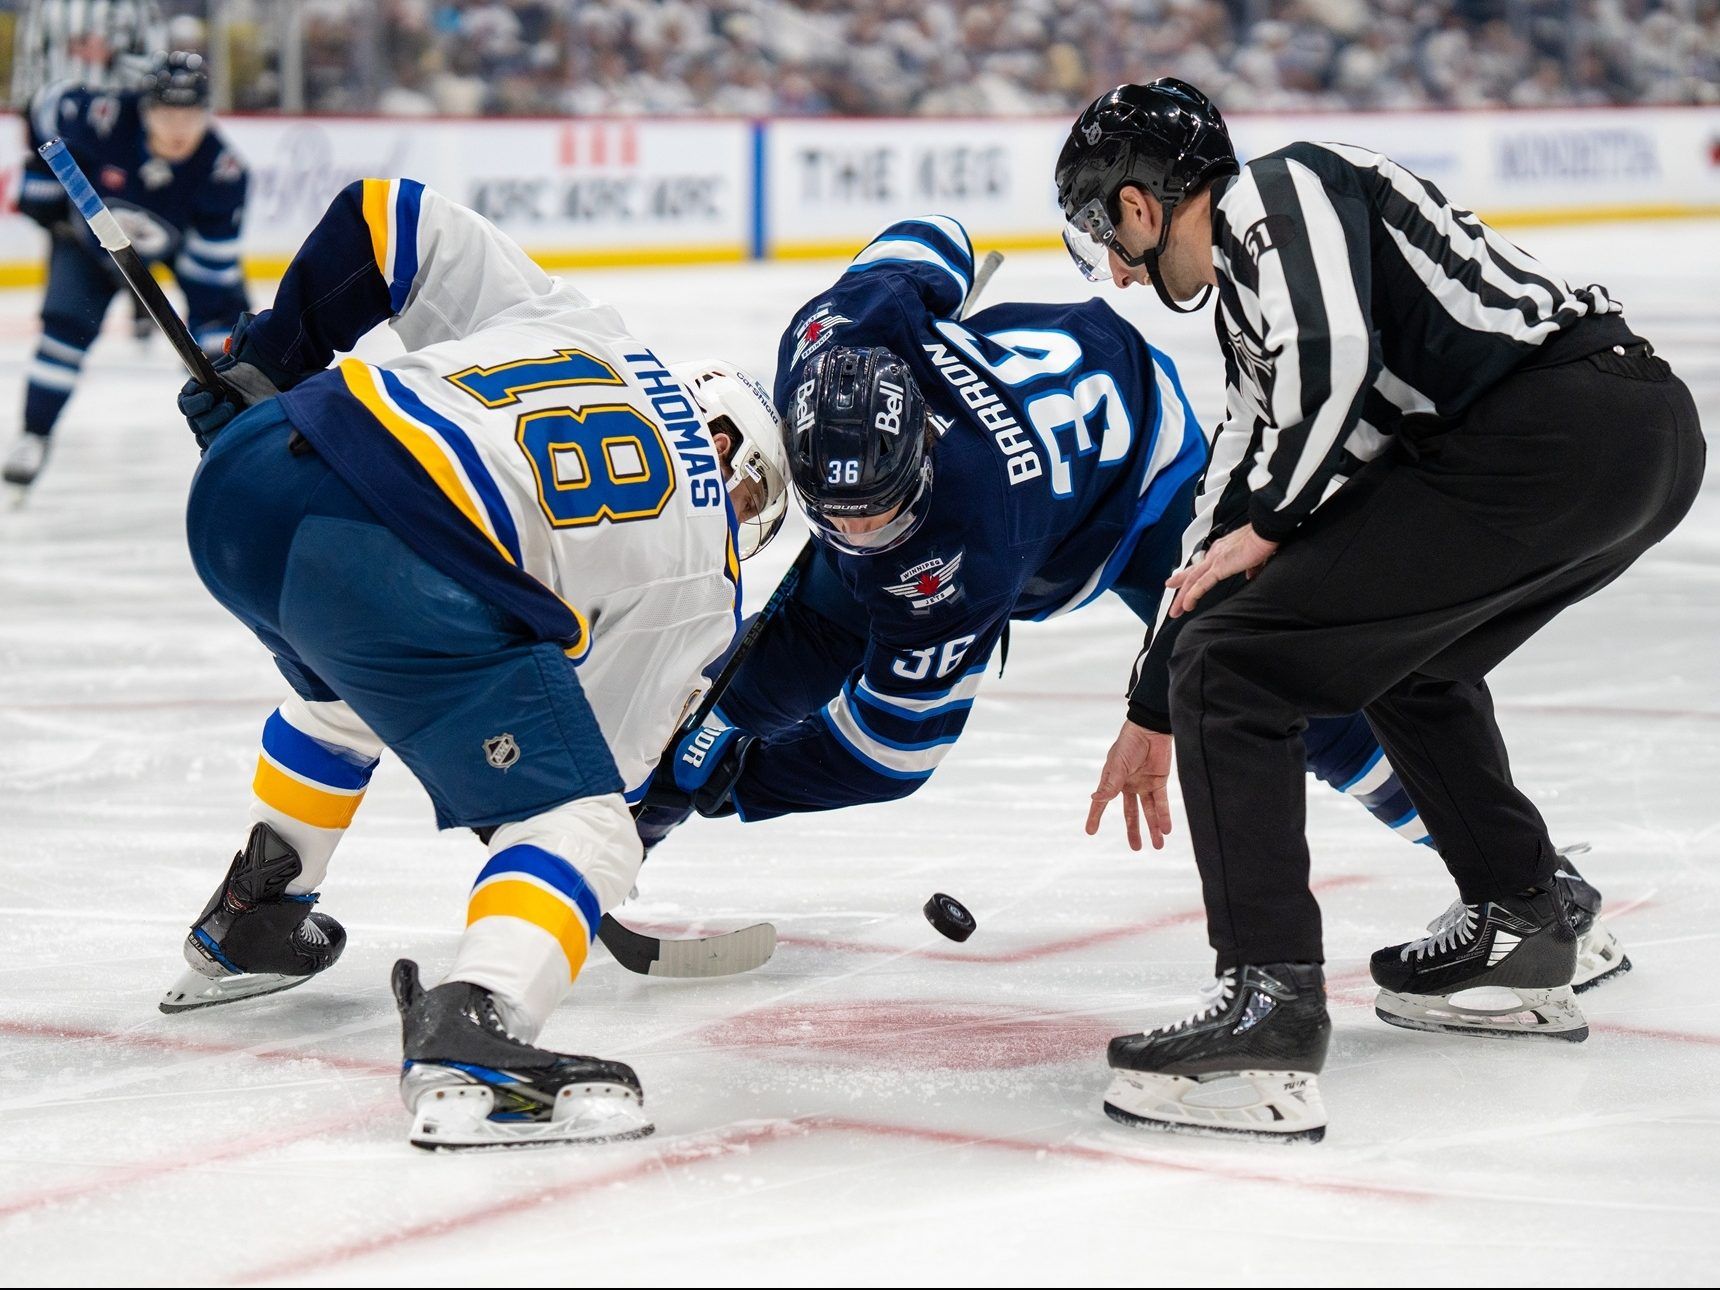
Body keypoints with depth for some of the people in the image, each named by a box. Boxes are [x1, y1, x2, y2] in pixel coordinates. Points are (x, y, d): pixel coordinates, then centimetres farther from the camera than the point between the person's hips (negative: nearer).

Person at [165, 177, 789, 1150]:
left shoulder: (559, 316, 28)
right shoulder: (701, 570, 15)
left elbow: (393, 220, 24)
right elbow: (604, 750, 17)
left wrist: (267, 361, 33)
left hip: (244, 482, 8)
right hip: (406, 578, -8)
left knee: (345, 685, 40)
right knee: (579, 823, 0)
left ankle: (246, 927, 54)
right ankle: (472, 1043, -26)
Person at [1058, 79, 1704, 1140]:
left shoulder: (1276, 192, 2)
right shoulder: (1251, 291, 30)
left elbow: (1335, 355, -17)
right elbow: (1238, 493, 37)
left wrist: (1269, 525, -2)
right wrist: (1156, 715, 43)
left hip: (1554, 437, -10)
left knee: (1235, 668, -8)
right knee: (1407, 652, 35)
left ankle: (1271, 1017, -16)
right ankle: (1522, 934, 37)